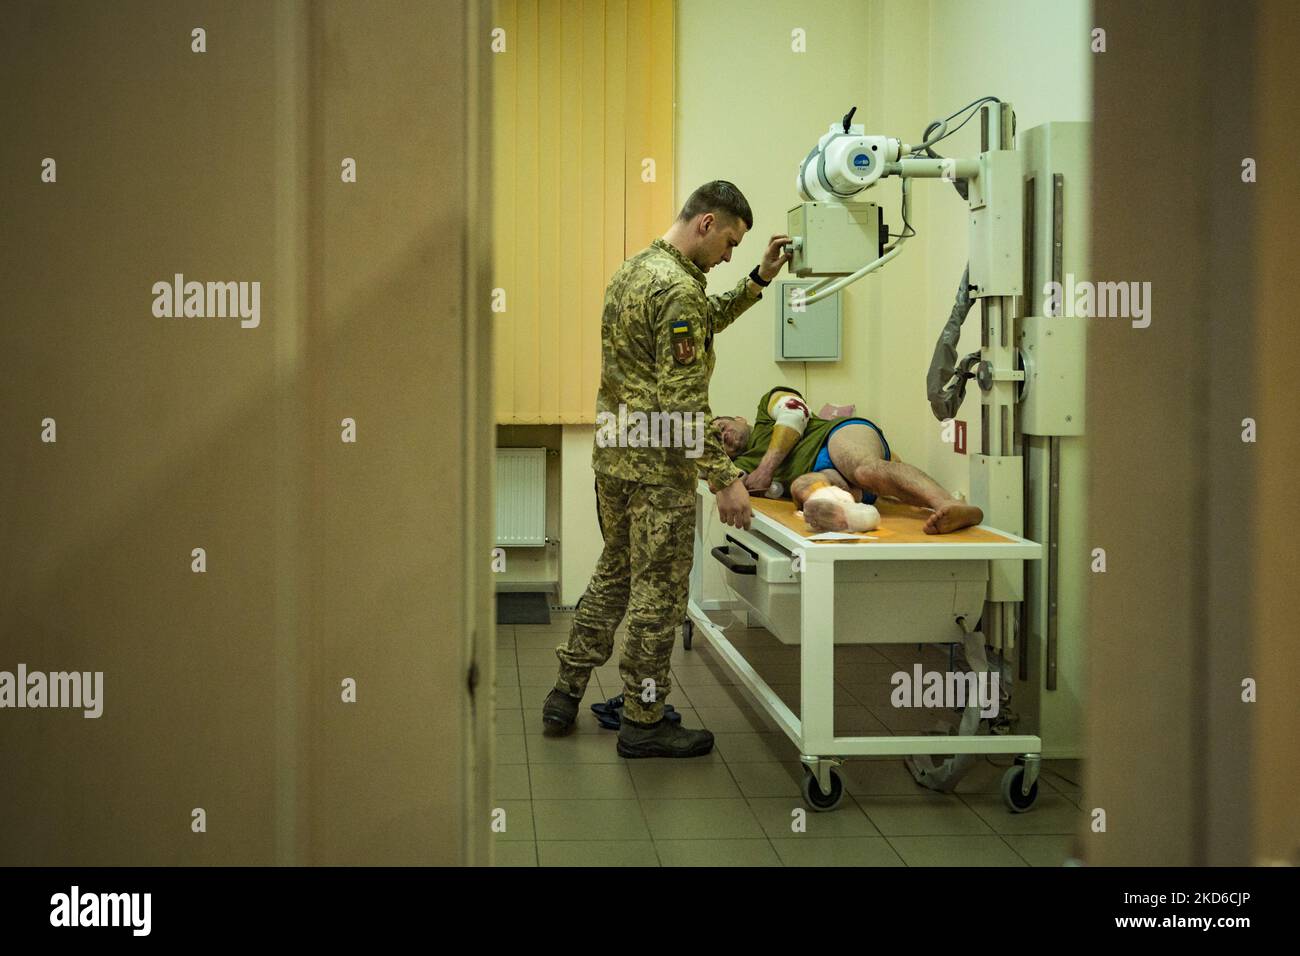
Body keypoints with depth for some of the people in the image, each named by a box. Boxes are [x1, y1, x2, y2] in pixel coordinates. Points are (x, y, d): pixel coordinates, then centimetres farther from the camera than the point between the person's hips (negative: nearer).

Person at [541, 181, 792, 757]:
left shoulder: (633, 268, 11)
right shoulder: (679, 289, -20)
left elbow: (702, 323, 24)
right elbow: (683, 402, -24)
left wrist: (758, 281, 17)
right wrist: (724, 478, -21)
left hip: (613, 452, 10)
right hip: (658, 465, -10)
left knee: (614, 572, 21)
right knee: (658, 591, 2)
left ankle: (565, 694, 26)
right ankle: (643, 722, 12)